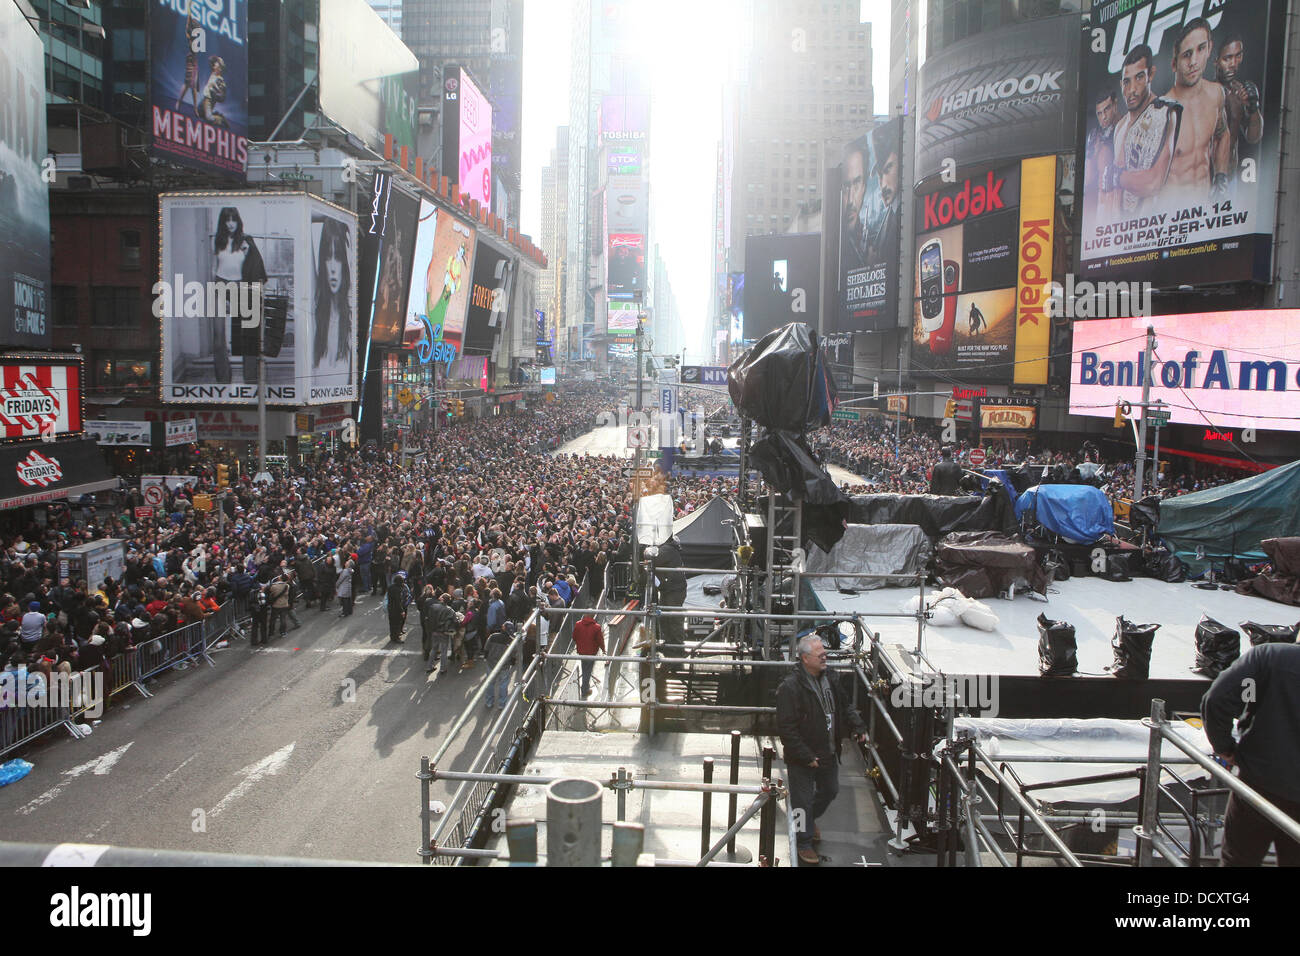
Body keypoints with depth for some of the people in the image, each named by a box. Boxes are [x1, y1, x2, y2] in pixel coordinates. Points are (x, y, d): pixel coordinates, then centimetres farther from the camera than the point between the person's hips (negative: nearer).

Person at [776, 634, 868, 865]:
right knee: (803, 800, 7)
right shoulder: (790, 687, -24)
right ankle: (804, 843, 27)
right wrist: (806, 757, -22)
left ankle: (810, 819, 51)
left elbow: (844, 706, 17)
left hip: (828, 753, 8)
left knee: (830, 790, 25)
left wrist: (857, 726, 1)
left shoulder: (827, 679, 1)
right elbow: (787, 729, -24)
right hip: (802, 759, -8)